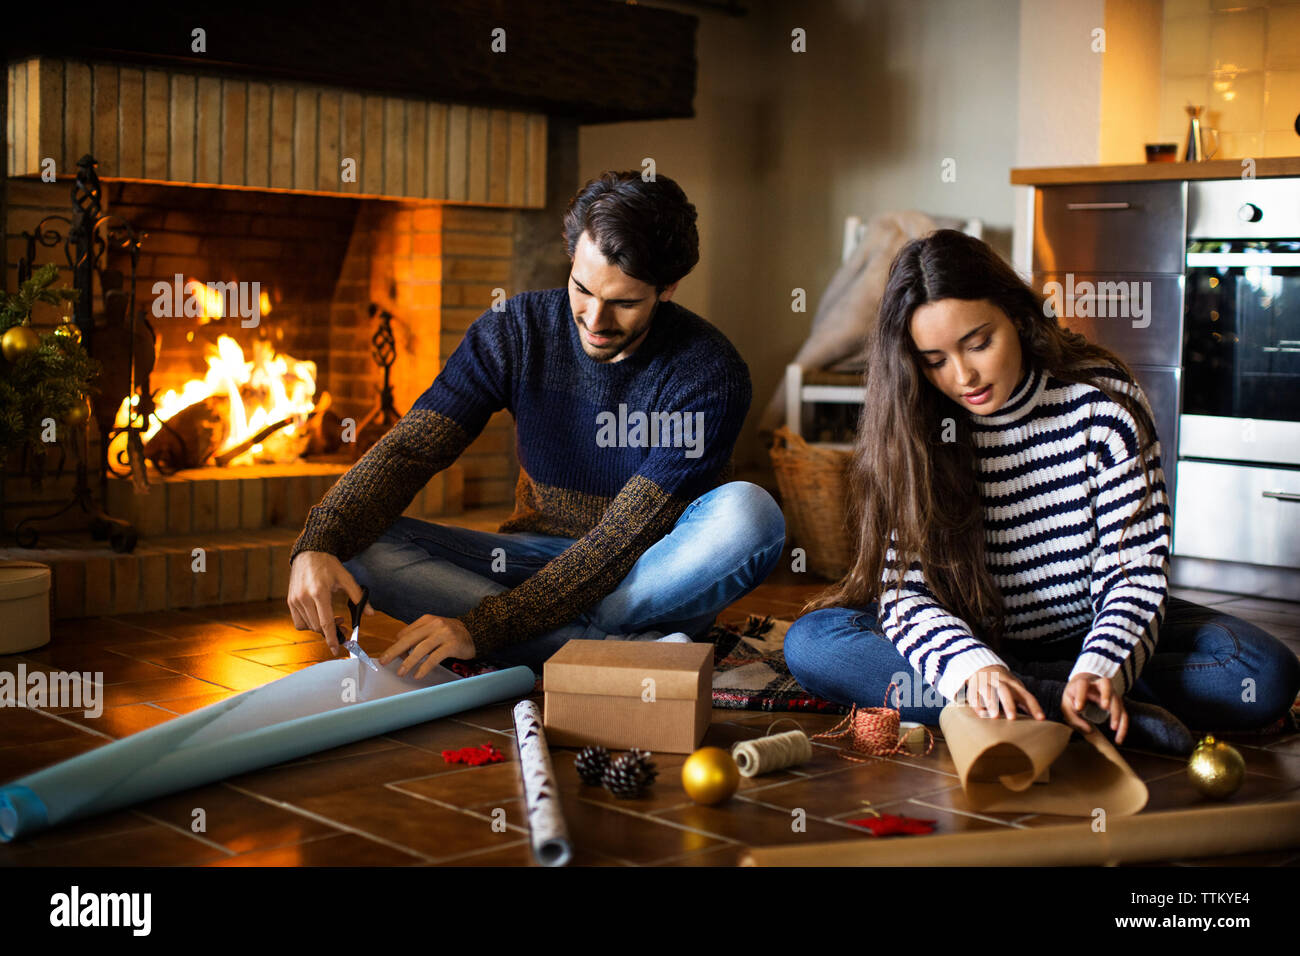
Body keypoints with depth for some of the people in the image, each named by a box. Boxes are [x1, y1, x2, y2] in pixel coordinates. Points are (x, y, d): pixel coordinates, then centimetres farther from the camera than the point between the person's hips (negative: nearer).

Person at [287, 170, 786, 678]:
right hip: (538, 557, 4)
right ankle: (626, 647, -29)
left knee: (748, 510, -34)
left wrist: (481, 628, -32)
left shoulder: (709, 372, -20)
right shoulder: (515, 331, -7)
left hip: (649, 578, -3)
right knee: (365, 545, -21)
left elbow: (628, 536, -25)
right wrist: (317, 546, -32)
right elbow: (406, 451, -12)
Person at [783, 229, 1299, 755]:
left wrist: (1099, 670, -33)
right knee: (811, 643, -28)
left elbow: (1135, 565, -13)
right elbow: (905, 588, -19)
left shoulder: (1101, 397, -12)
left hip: (1091, 632, -1)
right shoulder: (910, 432, -11)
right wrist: (973, 667, -40)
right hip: (971, 639, 1)